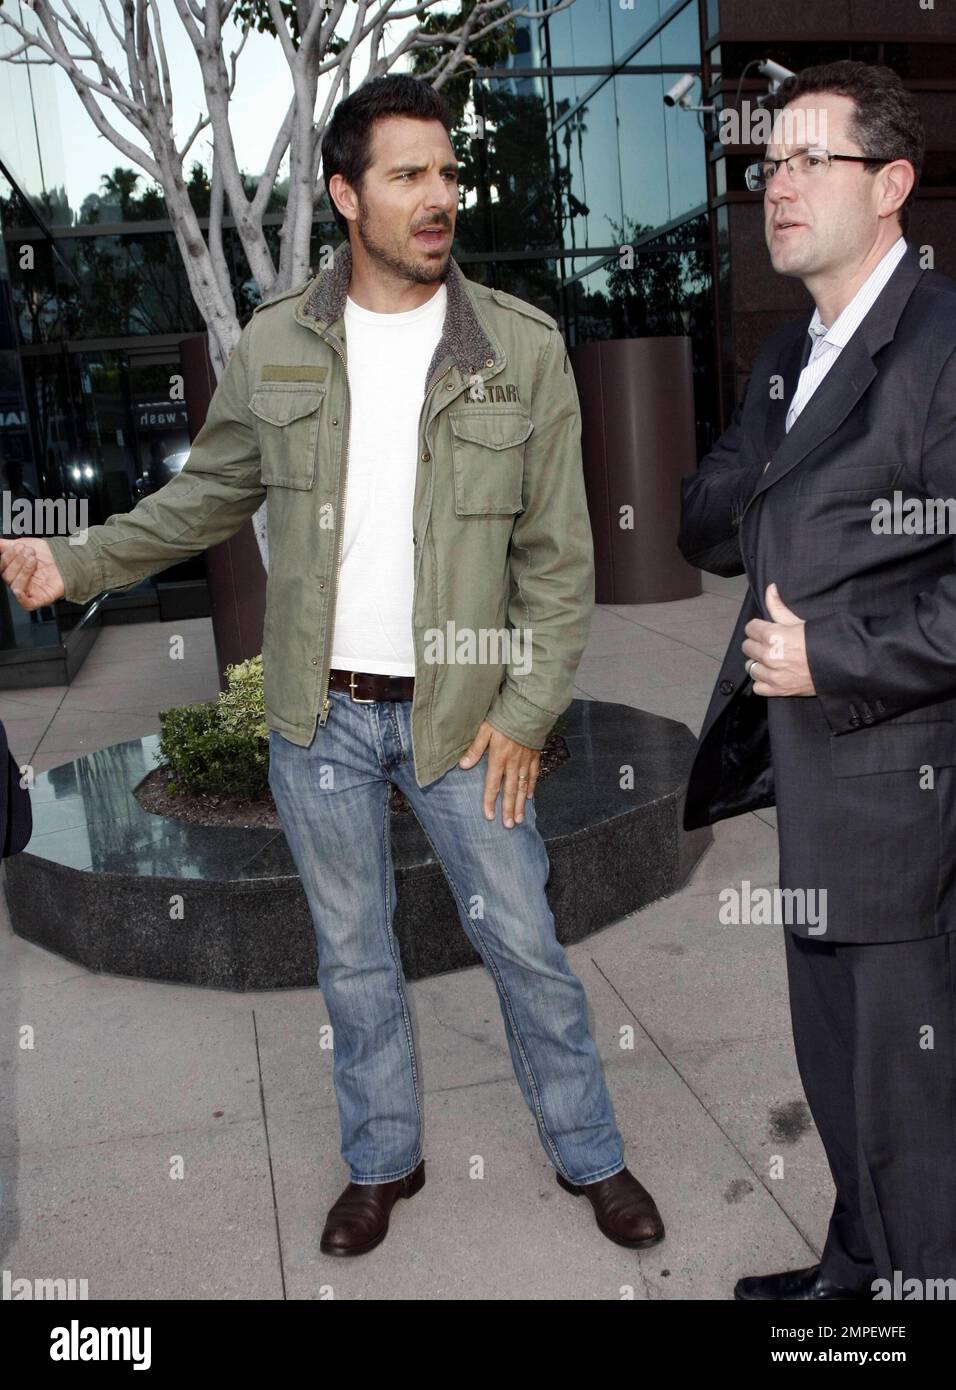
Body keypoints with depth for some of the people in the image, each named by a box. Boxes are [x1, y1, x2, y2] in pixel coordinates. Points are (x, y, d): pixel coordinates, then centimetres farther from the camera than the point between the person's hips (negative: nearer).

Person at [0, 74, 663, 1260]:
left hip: (460, 714, -1)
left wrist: (526, 712, -7)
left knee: (523, 943, 9)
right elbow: (207, 496, 10)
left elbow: (558, 553, -3)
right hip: (319, 716, 2)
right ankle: (383, 1161, 38)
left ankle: (590, 1156, 33)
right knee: (352, 953, 15)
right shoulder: (273, 346, -1)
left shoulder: (523, 347, -5)